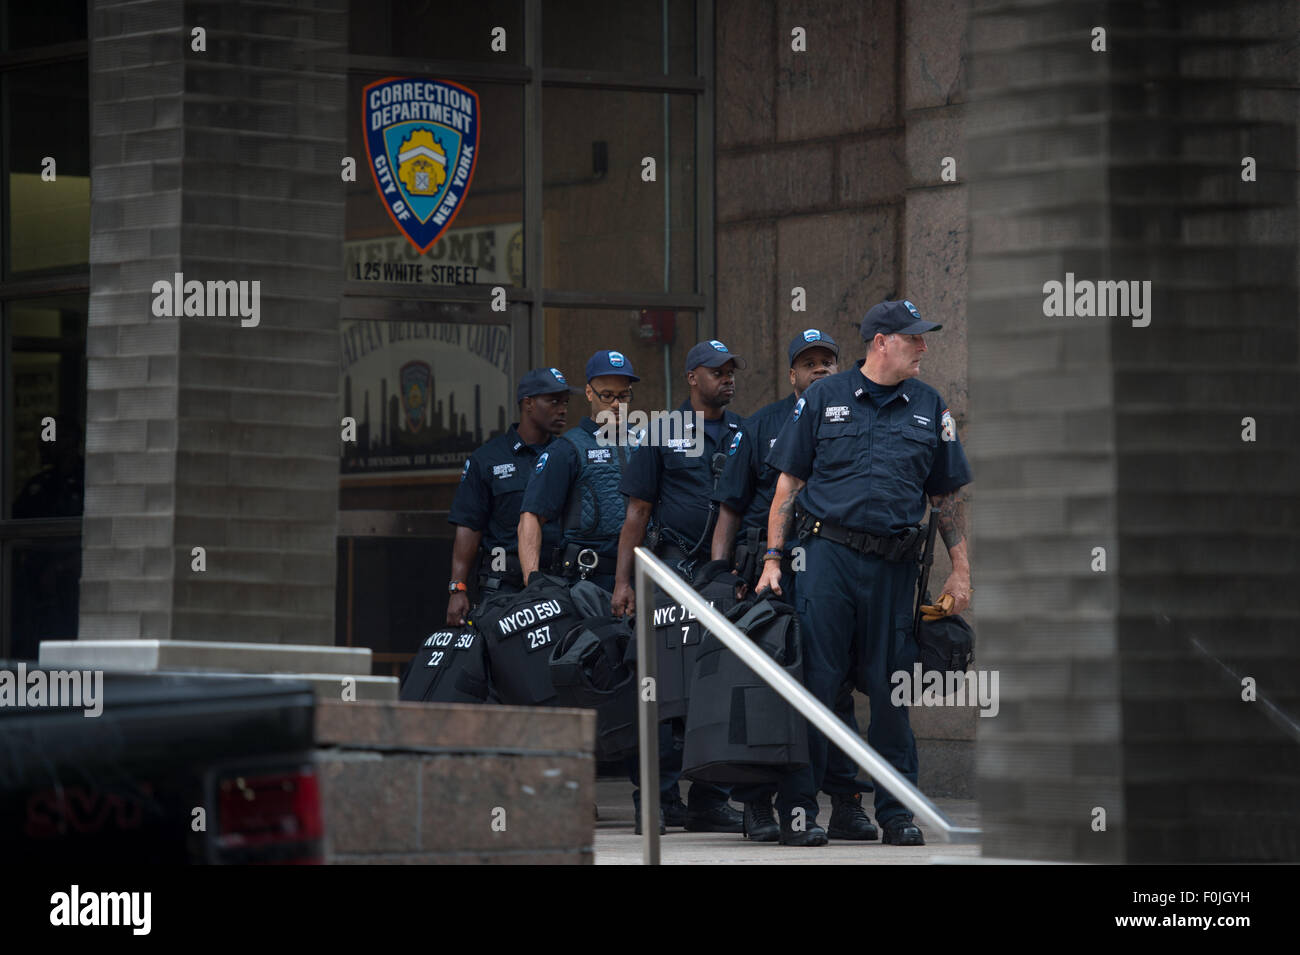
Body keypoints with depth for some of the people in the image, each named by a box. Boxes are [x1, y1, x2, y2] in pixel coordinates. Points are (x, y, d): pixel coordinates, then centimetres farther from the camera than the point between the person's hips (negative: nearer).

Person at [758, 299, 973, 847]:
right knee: (815, 681, -5)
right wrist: (773, 558, -2)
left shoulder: (929, 408, 12)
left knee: (890, 689, 5)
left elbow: (948, 495, 15)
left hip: (895, 561, 2)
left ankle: (896, 810, 12)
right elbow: (788, 483, 5)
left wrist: (960, 570, 9)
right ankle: (797, 807, 0)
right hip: (828, 554, -2)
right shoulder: (822, 399, 5)